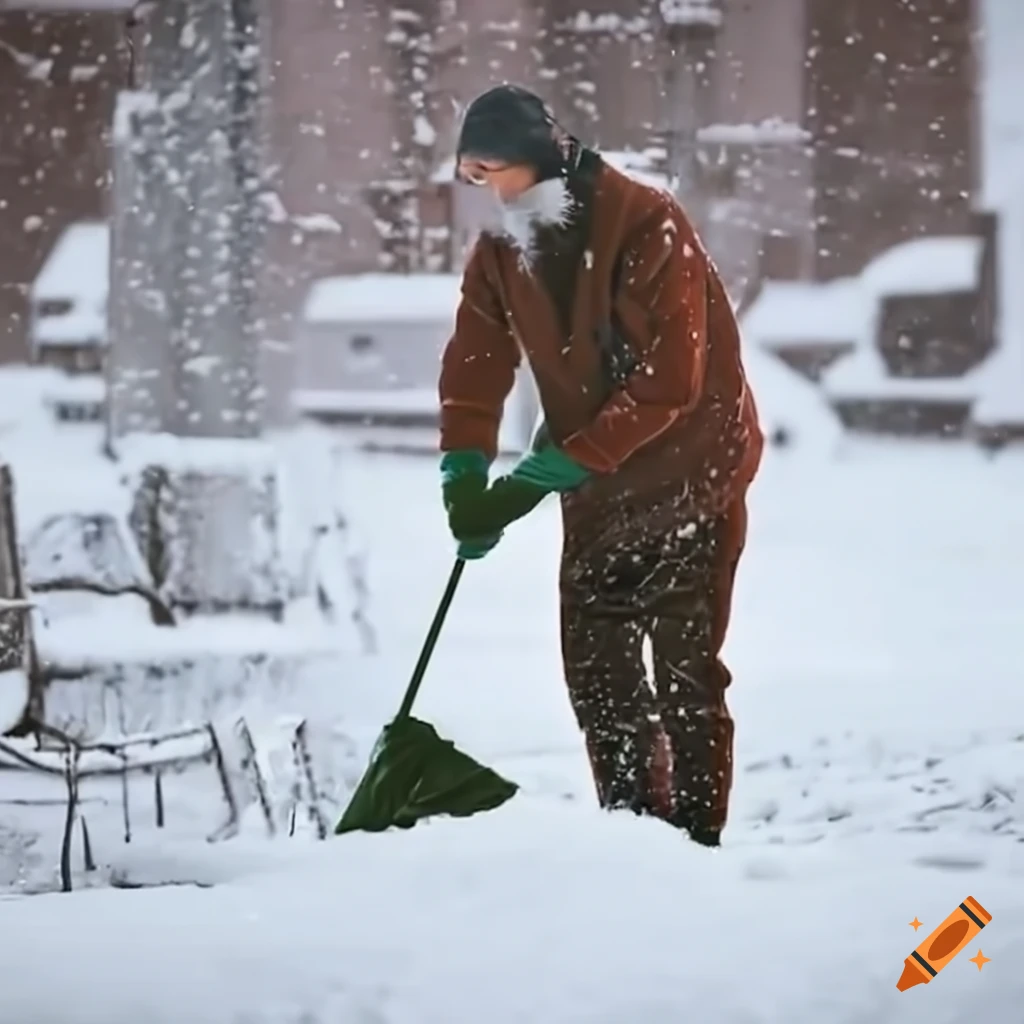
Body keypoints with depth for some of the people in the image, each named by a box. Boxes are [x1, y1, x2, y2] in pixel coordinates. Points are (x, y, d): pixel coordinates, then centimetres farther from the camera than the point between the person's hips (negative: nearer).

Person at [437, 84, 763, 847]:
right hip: (597, 484, 7)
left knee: (683, 667, -10)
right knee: (596, 668, 7)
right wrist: (465, 480, -20)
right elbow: (474, 371, -1)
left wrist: (540, 476, -27)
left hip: (690, 473, -7)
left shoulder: (647, 226, -22)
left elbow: (666, 385, -27)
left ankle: (696, 836, -6)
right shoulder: (499, 252, -1)